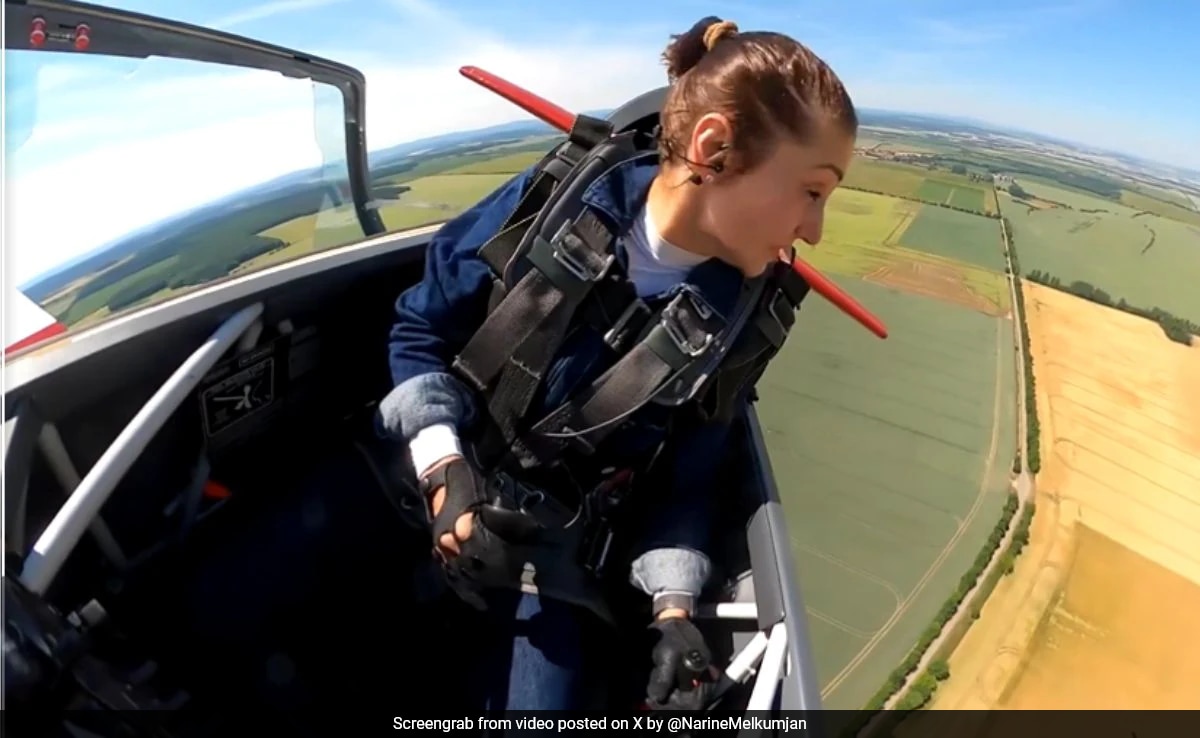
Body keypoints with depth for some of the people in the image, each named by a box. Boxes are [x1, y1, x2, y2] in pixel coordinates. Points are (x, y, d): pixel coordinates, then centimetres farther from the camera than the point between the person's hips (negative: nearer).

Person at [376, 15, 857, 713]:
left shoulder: (735, 321, -10)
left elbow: (685, 482, 0)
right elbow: (420, 328, -6)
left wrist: (675, 609, -13)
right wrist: (446, 472, -18)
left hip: (549, 548, 1)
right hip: (427, 488, 0)